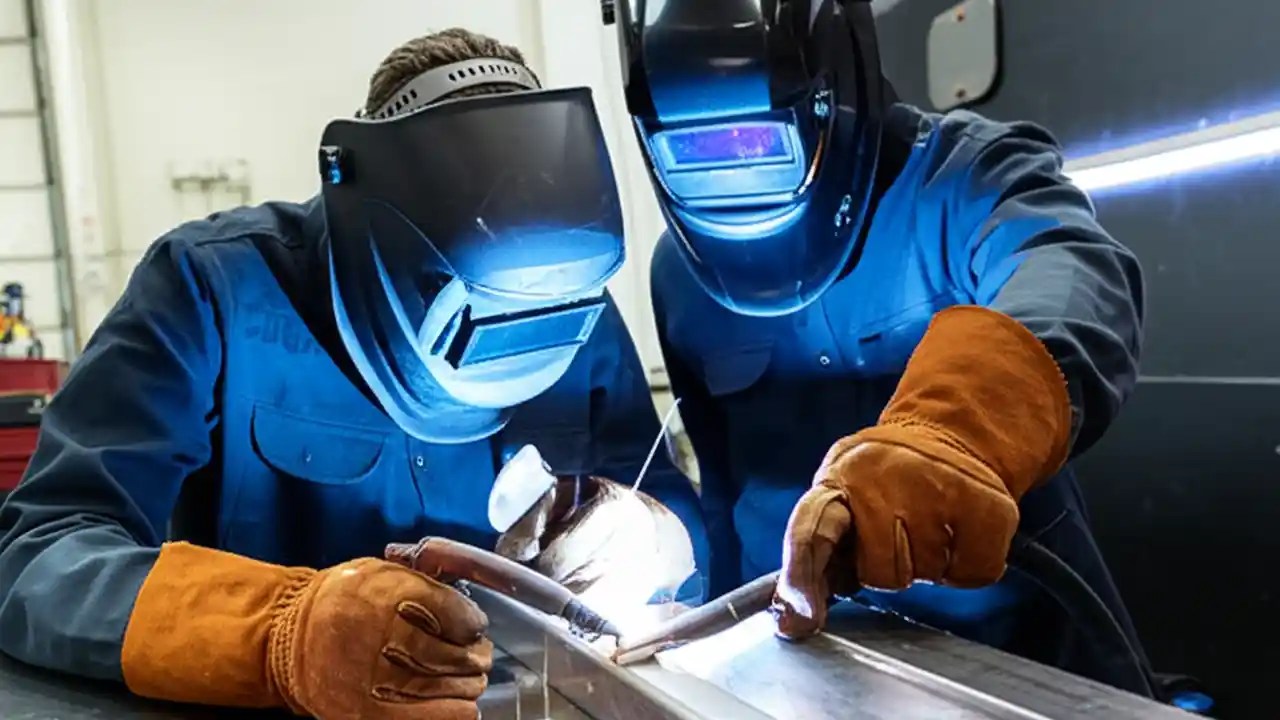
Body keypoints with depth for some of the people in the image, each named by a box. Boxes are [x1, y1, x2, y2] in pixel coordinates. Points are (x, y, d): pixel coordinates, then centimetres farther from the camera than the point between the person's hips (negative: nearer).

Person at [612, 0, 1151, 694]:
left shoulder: (959, 176, -18)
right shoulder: (684, 267, -4)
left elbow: (1074, 275, -40)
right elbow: (722, 479, 4)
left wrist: (955, 428, -59)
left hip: (1023, 645, -3)